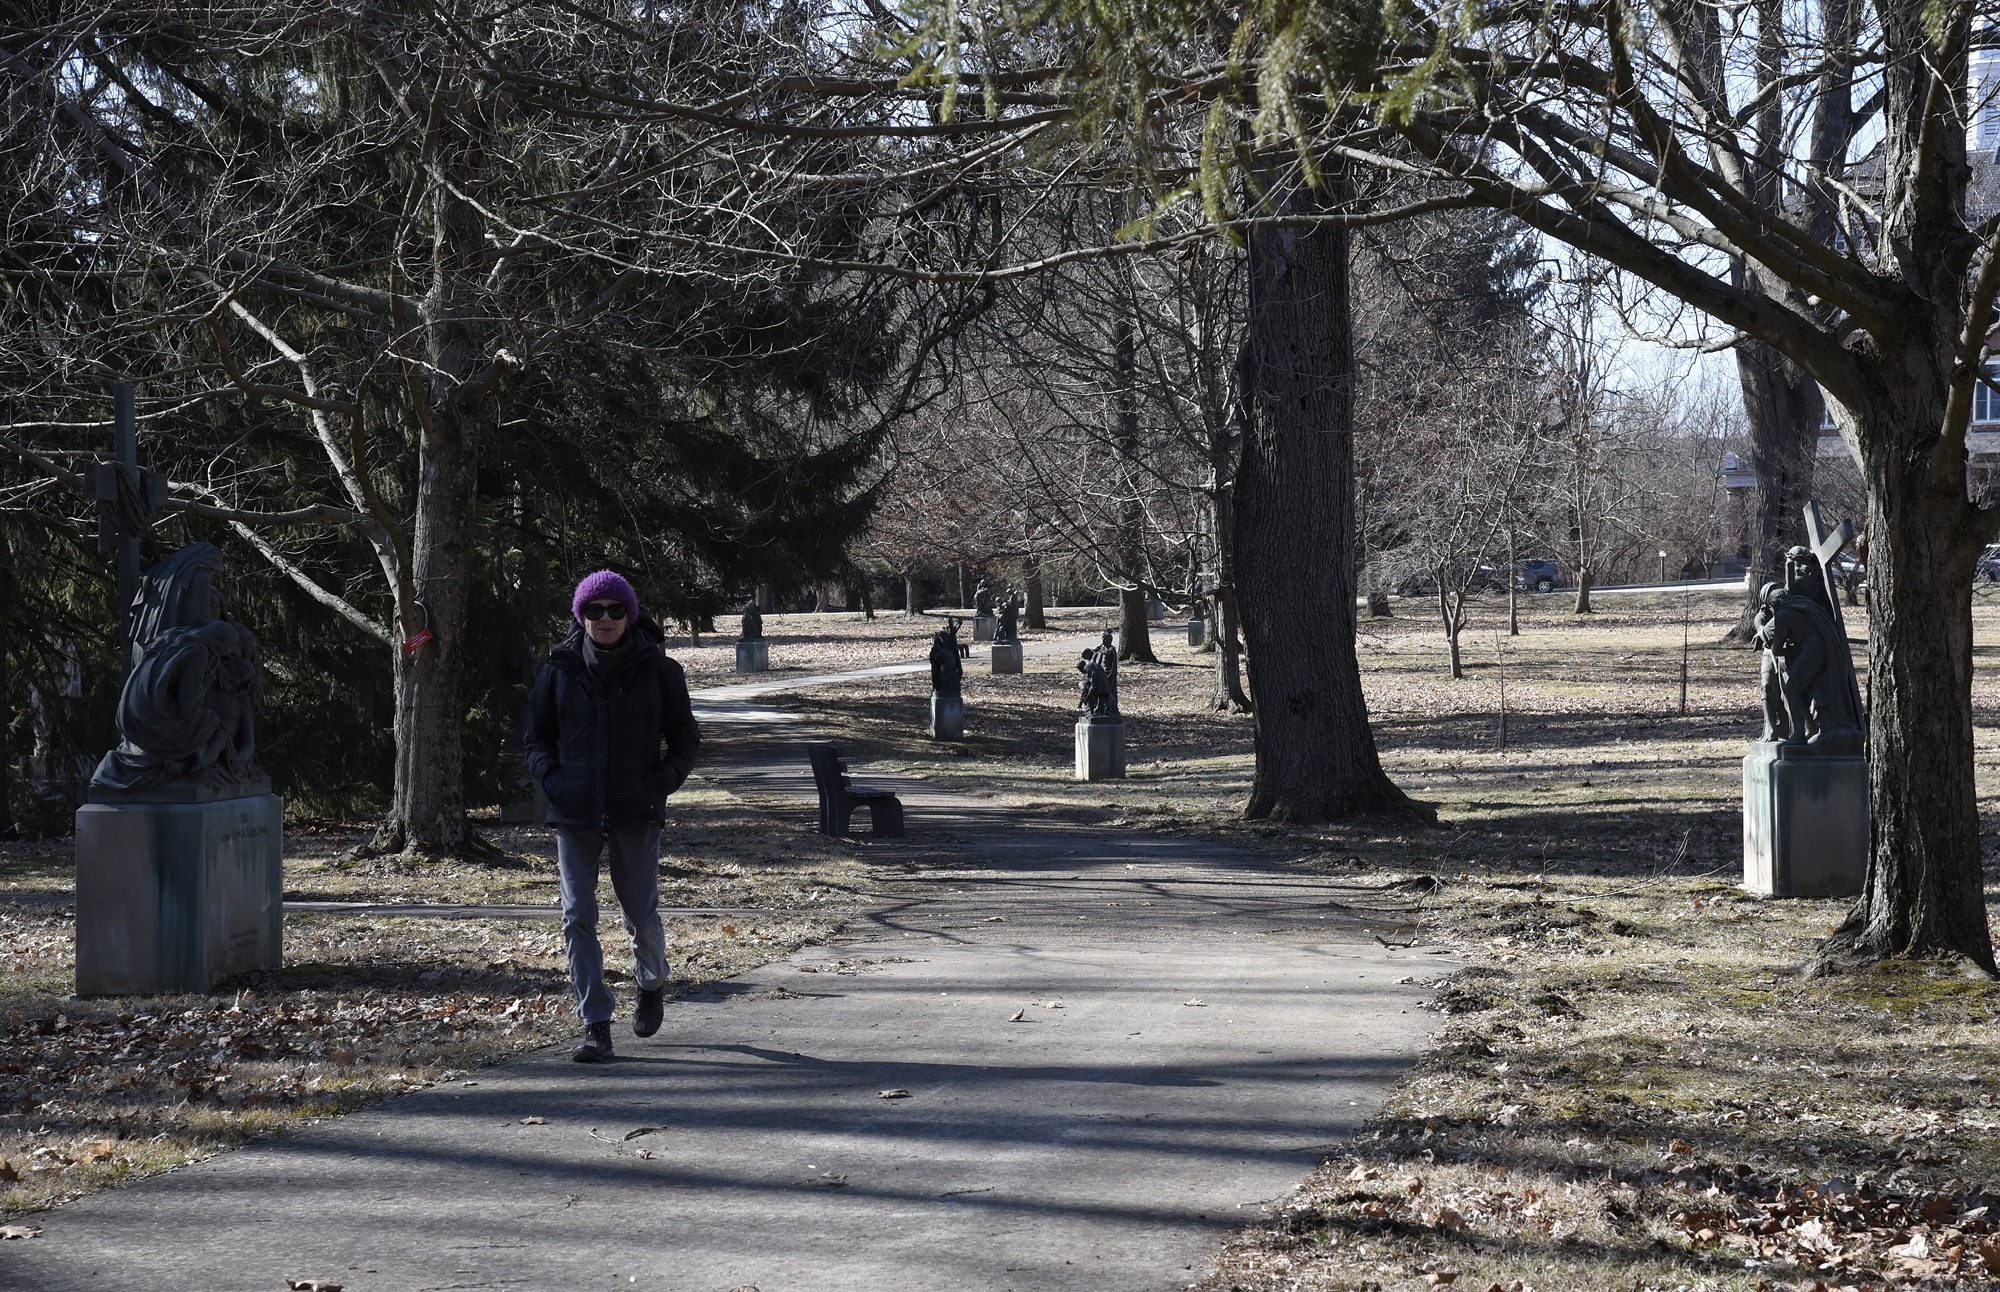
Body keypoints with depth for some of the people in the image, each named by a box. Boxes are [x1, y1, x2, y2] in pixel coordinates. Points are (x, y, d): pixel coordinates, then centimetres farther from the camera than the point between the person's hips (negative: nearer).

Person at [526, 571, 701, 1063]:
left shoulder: (658, 670, 0)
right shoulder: (561, 670, 3)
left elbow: (686, 738, 8)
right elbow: (538, 736, 14)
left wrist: (665, 778, -8)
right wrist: (549, 774, -5)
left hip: (637, 813, -1)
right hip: (575, 813, 1)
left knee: (641, 914, 6)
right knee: (577, 917, -6)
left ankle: (652, 985, 39)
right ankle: (596, 1027, -2)